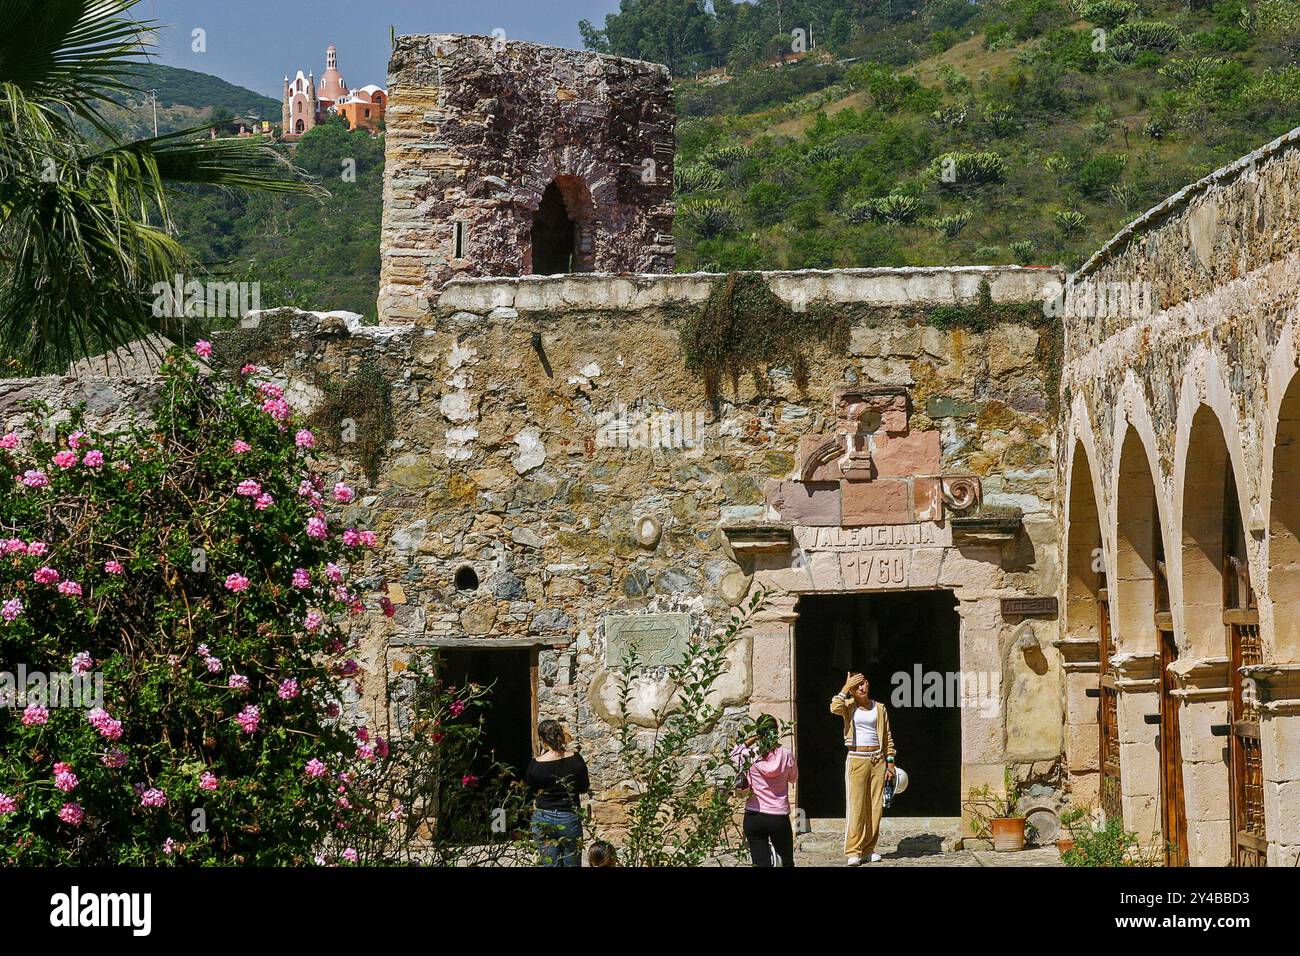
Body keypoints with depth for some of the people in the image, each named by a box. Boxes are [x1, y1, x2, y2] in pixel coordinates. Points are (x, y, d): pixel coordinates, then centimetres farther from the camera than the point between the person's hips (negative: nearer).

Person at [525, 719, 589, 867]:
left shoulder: (536, 763, -11)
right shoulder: (575, 758, -8)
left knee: (550, 864, 6)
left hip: (543, 819, 0)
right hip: (569, 818, 0)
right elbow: (584, 788, 3)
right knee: (572, 863, 10)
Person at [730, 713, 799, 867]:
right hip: (779, 818, 0)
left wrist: (750, 741, 13)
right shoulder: (786, 755, -6)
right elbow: (794, 778, 14)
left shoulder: (748, 755, -6)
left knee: (761, 863, -1)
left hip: (754, 817, 0)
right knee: (787, 861, 20)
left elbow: (733, 754, 18)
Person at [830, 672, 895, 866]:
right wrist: (845, 688, -14)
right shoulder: (849, 706, 2)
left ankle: (868, 849, 11)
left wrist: (890, 763, 6)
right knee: (855, 806, -8)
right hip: (856, 760, -3)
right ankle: (853, 851, -7)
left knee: (875, 806, 3)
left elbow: (888, 738, 12)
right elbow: (835, 708, -23)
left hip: (877, 760, 3)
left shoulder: (879, 708, 9)